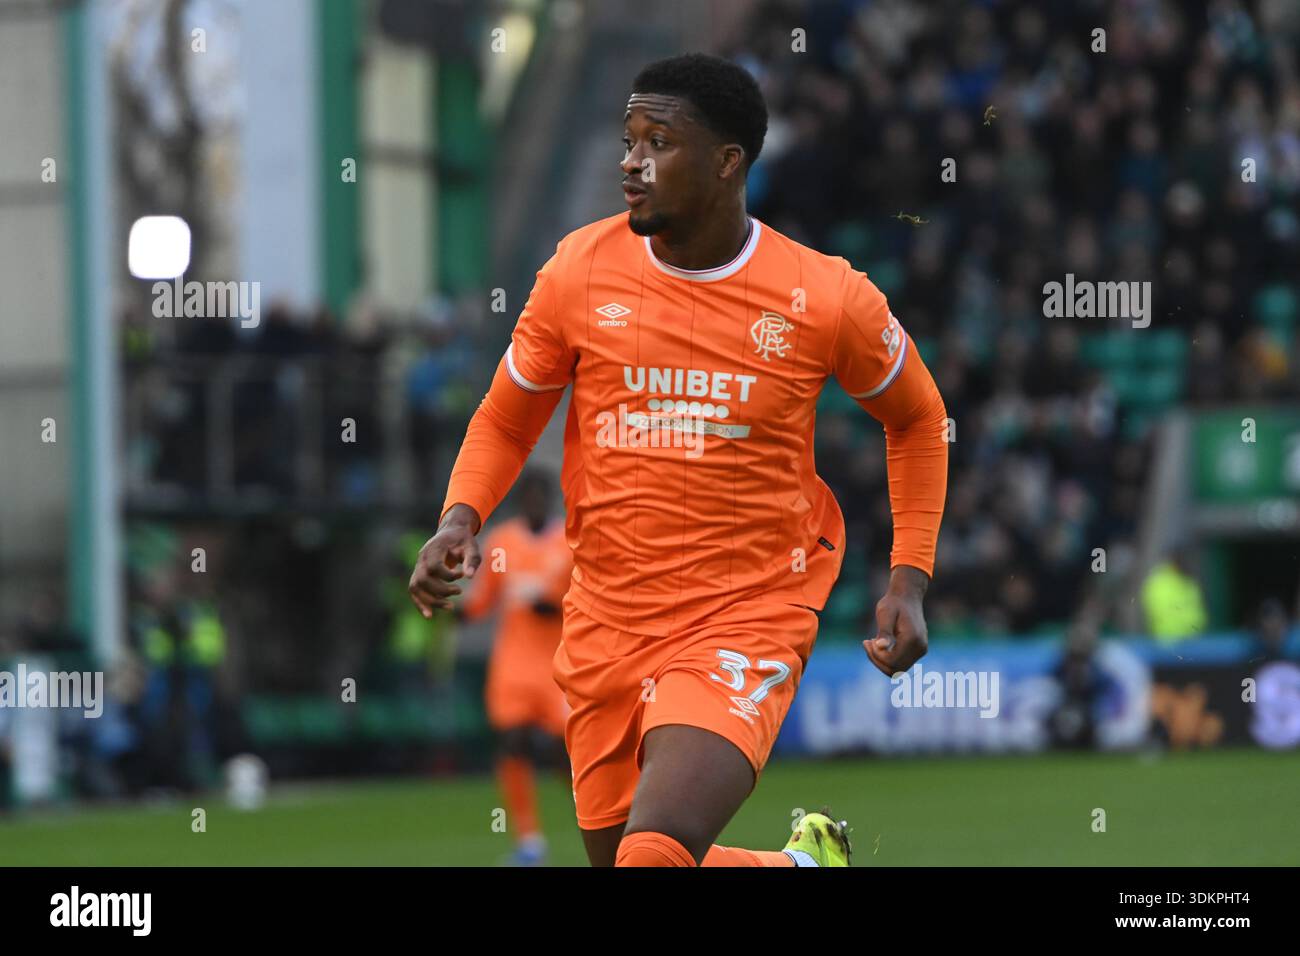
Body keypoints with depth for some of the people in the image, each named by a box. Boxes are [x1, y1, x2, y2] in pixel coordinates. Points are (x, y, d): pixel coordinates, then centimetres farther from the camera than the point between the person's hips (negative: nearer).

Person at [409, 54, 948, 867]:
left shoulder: (825, 299, -7)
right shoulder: (582, 270, -2)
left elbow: (917, 418, 12)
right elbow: (506, 420, 11)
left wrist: (910, 580, 4)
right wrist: (461, 519, -8)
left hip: (747, 623, -4)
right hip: (606, 628, 4)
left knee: (655, 851, -26)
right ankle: (804, 862, 40)